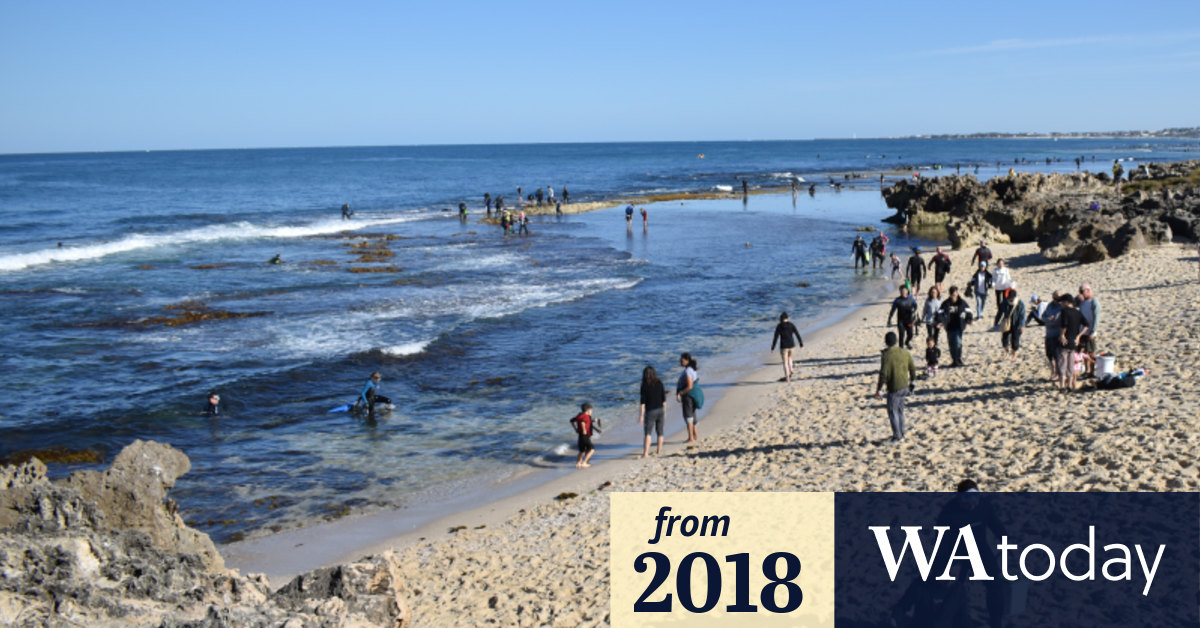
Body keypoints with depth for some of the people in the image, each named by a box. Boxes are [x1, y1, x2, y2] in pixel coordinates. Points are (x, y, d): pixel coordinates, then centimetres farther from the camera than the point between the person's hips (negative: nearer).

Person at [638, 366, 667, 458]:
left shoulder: (645, 385, -11)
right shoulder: (659, 383, 1)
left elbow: (643, 402, -13)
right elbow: (664, 399, 5)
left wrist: (641, 415, -9)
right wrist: (664, 411, 15)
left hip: (650, 411, -4)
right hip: (660, 410, 4)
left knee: (648, 432, -4)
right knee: (660, 431, 17)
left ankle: (646, 453, -15)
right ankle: (659, 450, 29)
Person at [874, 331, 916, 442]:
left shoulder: (886, 356, -18)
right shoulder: (905, 353, 2)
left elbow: (883, 374, -20)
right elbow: (912, 369, 11)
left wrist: (879, 389, -12)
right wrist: (912, 382, 26)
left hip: (894, 388, -7)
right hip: (904, 386, 7)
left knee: (892, 412, 5)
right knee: (900, 410, 20)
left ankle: (897, 436, 8)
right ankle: (902, 434, 27)